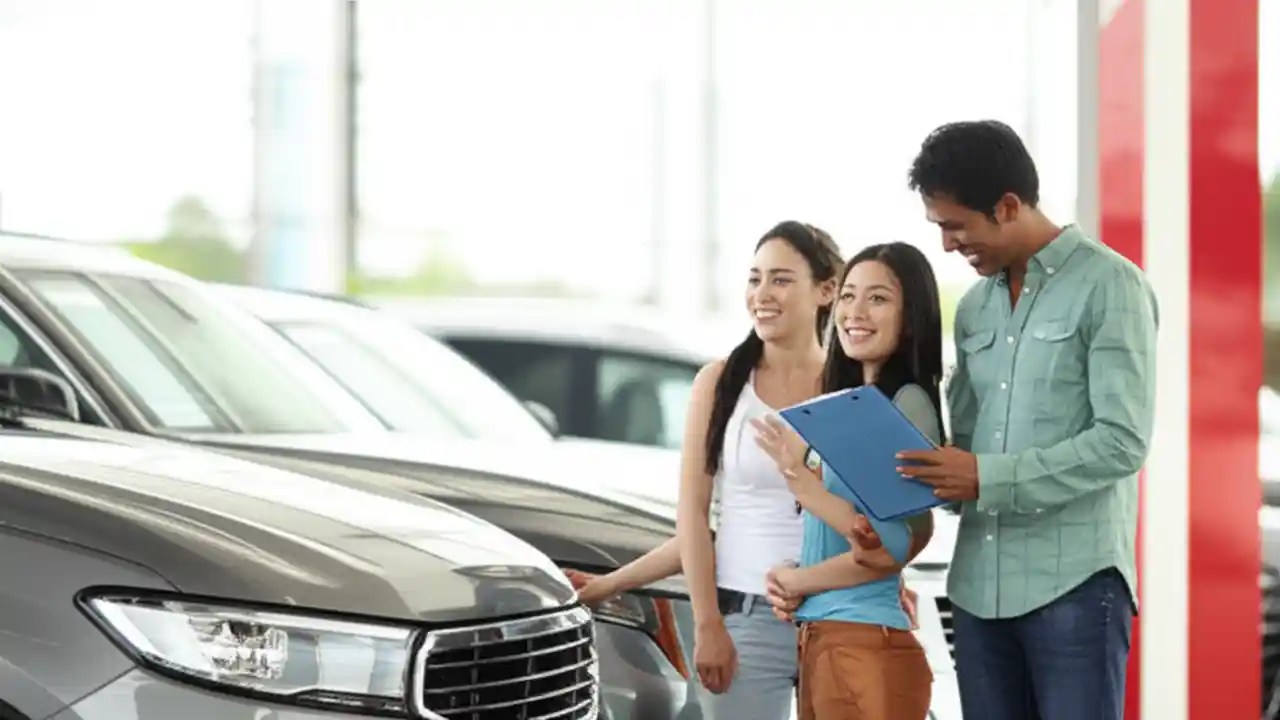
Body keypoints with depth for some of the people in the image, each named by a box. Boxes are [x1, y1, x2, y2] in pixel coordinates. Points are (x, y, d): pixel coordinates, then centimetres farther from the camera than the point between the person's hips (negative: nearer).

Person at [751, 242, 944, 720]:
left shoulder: (907, 403, -11)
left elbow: (897, 545, -18)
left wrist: (803, 484, -18)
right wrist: (794, 578, -1)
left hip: (867, 643, -8)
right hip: (816, 639, 8)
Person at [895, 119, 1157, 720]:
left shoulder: (1109, 286, -5)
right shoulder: (974, 306, 16)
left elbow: (1123, 441, -13)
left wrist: (989, 479, -16)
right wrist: (923, 478, -3)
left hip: (1074, 580, -6)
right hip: (979, 582, 6)